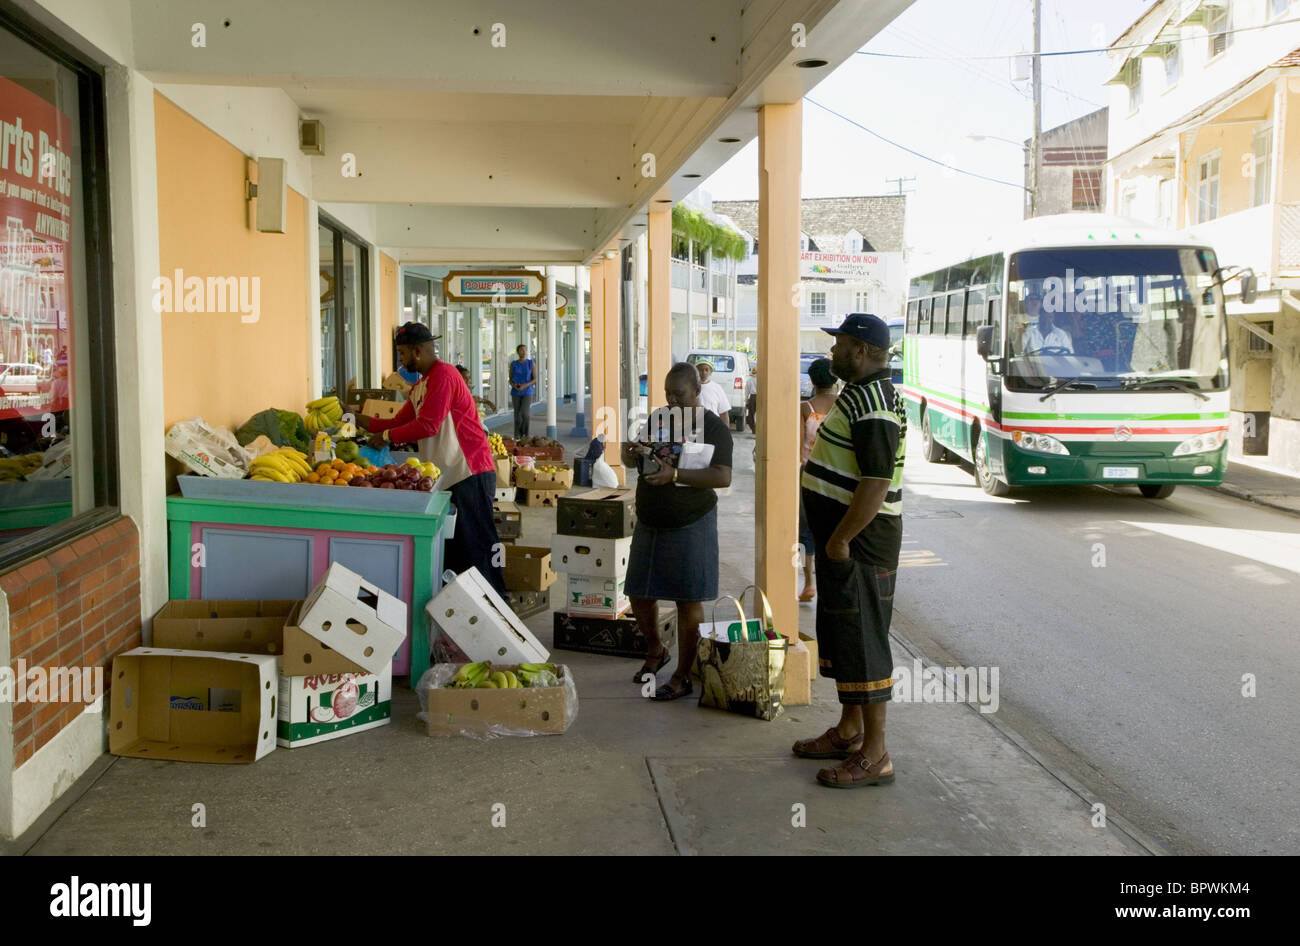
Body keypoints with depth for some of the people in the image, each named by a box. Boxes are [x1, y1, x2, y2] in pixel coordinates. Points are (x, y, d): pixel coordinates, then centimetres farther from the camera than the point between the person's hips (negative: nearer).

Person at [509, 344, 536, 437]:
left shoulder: (531, 364, -1)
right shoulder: (513, 364, 4)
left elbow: (535, 379, -1)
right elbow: (510, 379, 10)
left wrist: (525, 385, -16)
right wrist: (513, 385, -13)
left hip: (527, 392, -2)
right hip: (515, 393, 2)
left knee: (524, 413, -15)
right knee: (517, 414, 4)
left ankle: (525, 434, 2)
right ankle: (517, 435, 13)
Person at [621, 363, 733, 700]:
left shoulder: (713, 427, -8)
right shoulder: (657, 418, 8)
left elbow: (723, 477, -17)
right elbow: (629, 459, 17)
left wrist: (675, 474, -26)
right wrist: (632, 454, -8)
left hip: (690, 524, -6)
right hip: (650, 522, 6)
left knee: (688, 600, 0)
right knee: (640, 594, 11)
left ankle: (683, 676, 11)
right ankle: (656, 651, 37)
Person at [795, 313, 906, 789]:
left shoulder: (874, 404, -20)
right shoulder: (856, 394, 14)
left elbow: (877, 482, -28)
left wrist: (840, 539, -23)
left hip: (859, 542, -11)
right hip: (841, 539, 11)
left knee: (862, 642, -5)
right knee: (837, 634, 19)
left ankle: (874, 755, 3)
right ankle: (850, 731, 32)